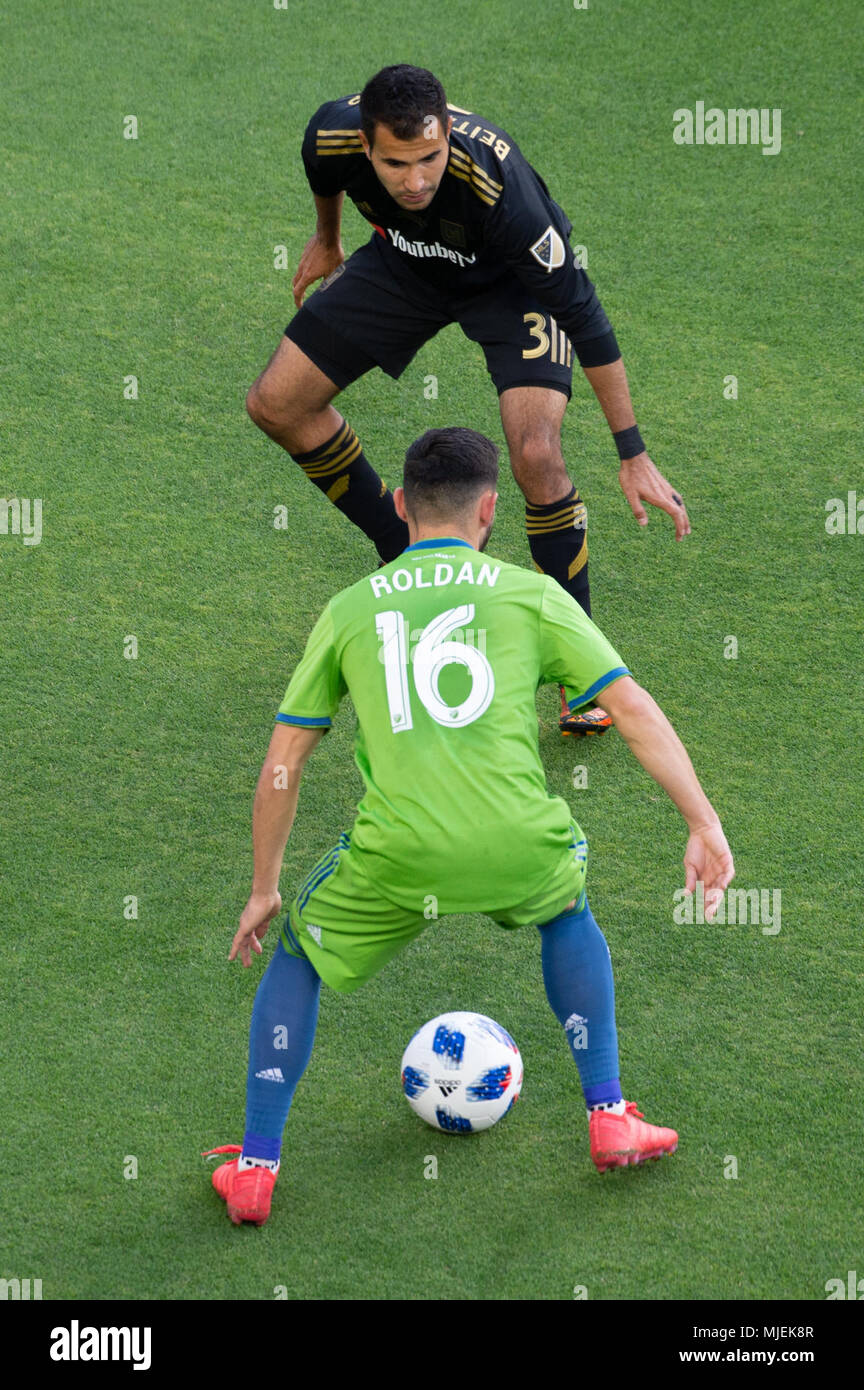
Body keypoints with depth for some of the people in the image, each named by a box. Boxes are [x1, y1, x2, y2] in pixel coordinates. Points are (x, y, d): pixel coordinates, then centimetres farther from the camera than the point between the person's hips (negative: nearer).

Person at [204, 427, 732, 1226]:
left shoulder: (349, 609, 18)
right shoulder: (531, 593, 14)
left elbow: (281, 767, 19)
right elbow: (635, 710, 8)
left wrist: (265, 888, 29)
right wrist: (704, 823, 10)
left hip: (397, 854, 0)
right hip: (518, 848, 0)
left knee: (299, 952, 28)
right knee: (567, 911, 36)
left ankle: (255, 1168, 22)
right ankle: (610, 1121, 31)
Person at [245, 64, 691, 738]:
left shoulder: (497, 182, -43)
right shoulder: (333, 134, -31)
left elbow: (582, 315, -35)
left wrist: (633, 454, -33)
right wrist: (326, 238, 20)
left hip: (513, 277, -5)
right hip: (403, 262, 5)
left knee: (537, 455, -25)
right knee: (277, 404, -1)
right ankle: (404, 554, 21)